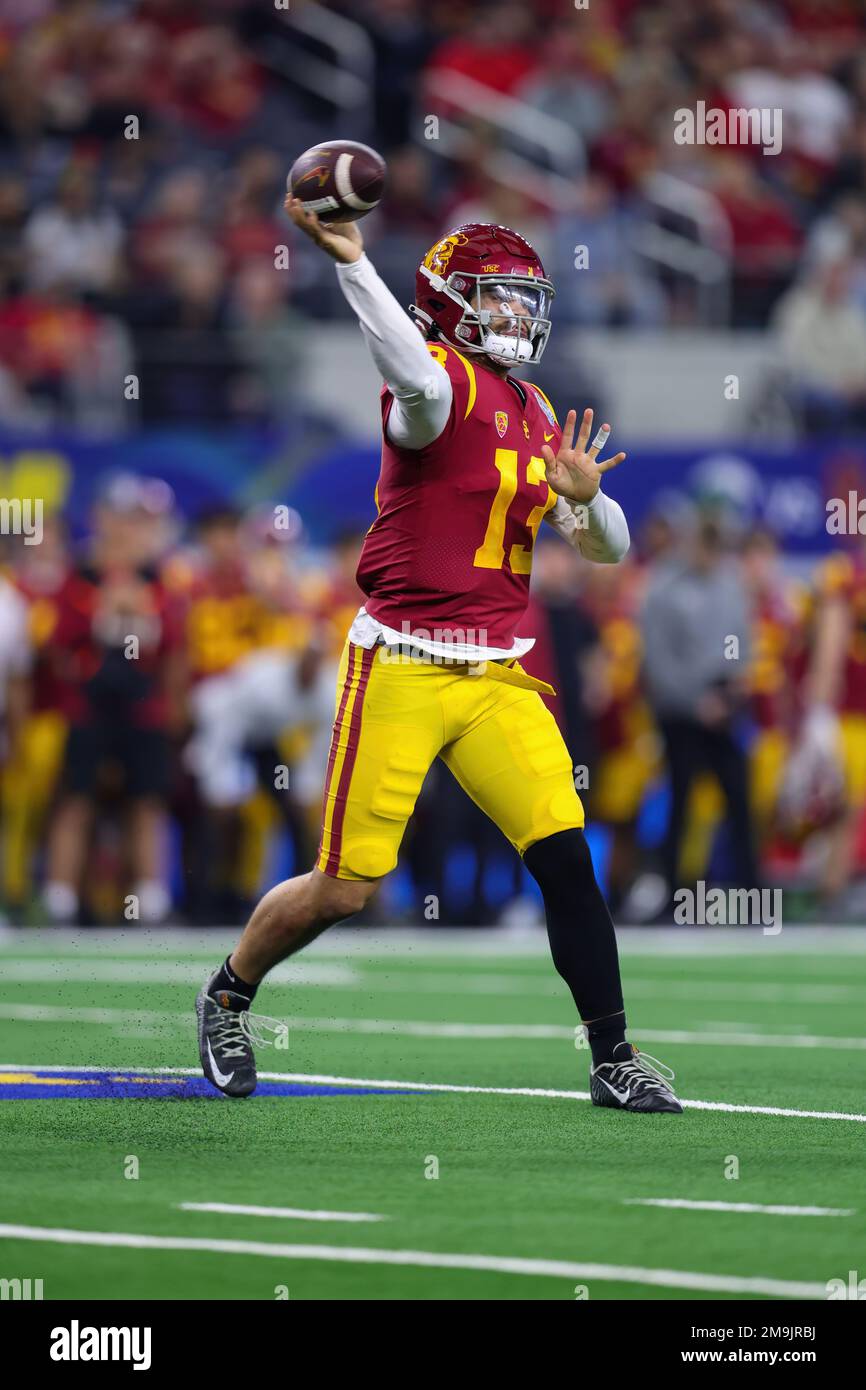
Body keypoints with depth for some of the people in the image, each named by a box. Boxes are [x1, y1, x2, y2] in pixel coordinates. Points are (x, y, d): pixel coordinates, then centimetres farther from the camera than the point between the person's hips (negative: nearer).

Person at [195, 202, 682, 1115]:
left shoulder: (536, 418, 14)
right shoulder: (445, 383, -9)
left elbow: (607, 548, 17)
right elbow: (417, 381, -37)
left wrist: (584, 497, -6)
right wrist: (351, 264, -47)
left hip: (497, 679, 6)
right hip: (402, 670, -6)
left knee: (564, 856, -7)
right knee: (346, 887, -1)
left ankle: (614, 1060, 0)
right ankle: (230, 993, 25)